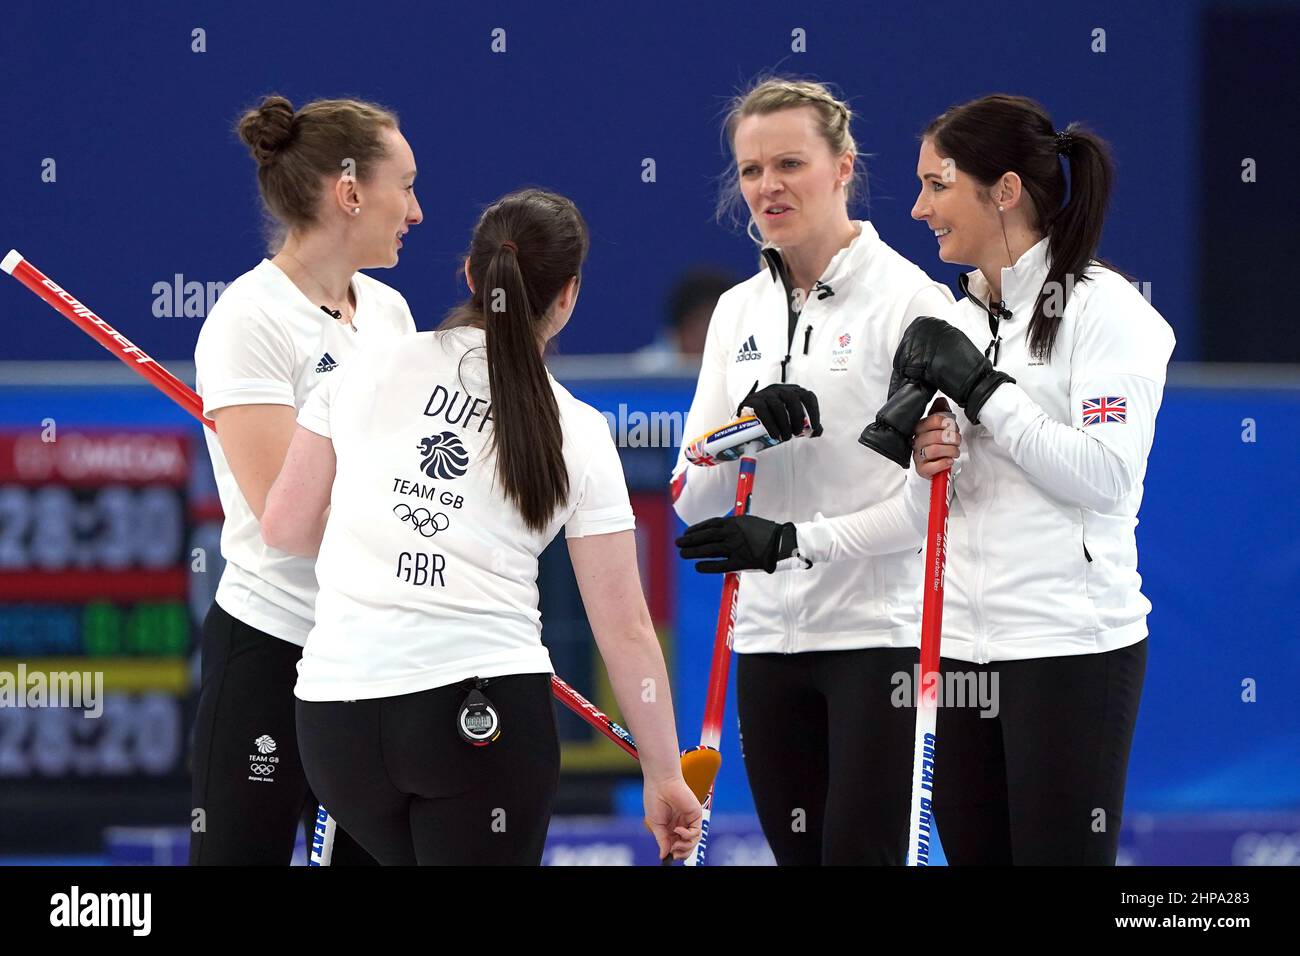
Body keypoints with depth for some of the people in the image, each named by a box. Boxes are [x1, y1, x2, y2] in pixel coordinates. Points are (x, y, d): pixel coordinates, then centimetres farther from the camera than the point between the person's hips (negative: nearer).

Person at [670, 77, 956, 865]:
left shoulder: (909, 296, -7)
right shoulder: (741, 310, 12)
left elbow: (933, 494, -12)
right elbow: (694, 501, 8)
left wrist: (794, 541, -18)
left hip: (881, 632, -6)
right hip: (770, 640, 6)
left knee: (860, 854, -11)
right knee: (799, 859, 8)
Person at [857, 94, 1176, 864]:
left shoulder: (1102, 307, -7)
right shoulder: (963, 318, 14)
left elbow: (1105, 477, -16)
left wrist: (982, 390, -15)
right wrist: (911, 436, -3)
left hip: (1070, 647, -7)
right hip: (959, 644, 7)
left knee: (1059, 854, -6)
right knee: (974, 852, 8)